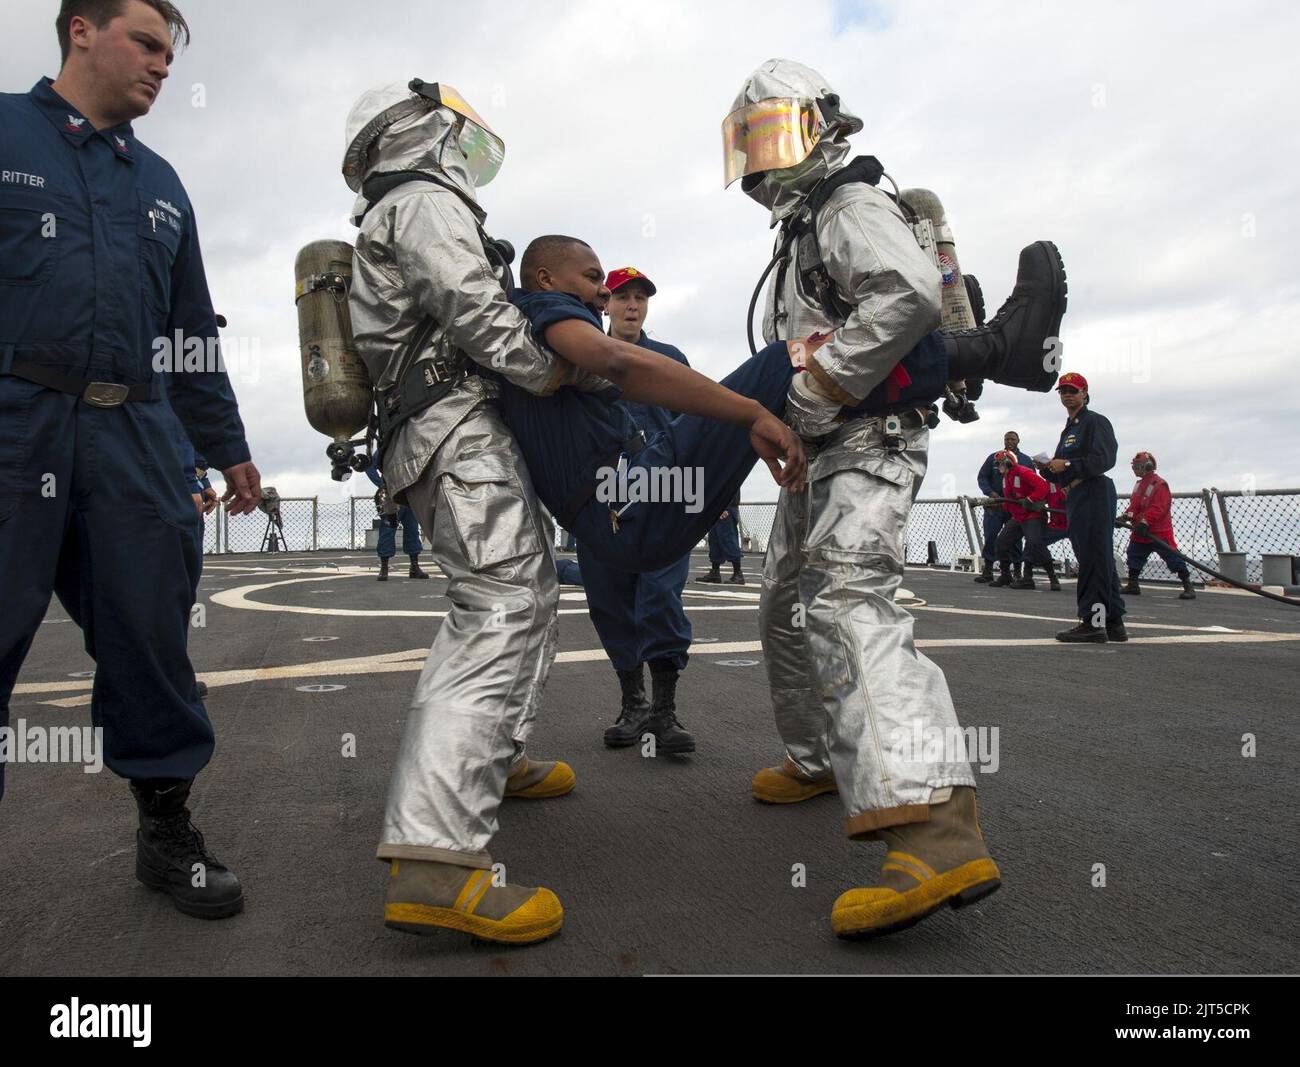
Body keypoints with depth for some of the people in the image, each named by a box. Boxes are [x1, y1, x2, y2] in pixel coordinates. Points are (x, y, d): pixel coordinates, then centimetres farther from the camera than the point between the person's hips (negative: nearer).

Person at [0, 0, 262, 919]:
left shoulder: (160, 181, 23)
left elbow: (194, 333, 23)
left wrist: (229, 449, 20)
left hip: (136, 436, 4)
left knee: (150, 639, 5)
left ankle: (167, 828, 17)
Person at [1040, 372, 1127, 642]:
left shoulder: (1095, 422, -2)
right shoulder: (1068, 429, 27)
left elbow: (1104, 459, -16)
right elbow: (1063, 474, 26)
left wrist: (1067, 465, -15)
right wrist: (1049, 469, 7)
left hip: (1094, 493, -10)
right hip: (1075, 497, 10)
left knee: (1094, 560, -12)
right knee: (1103, 561, 10)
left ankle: (1093, 622, -13)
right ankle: (1113, 622, 14)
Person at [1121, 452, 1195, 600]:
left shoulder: (1159, 484, -14)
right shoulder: (1139, 485, 15)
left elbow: (1159, 508, -23)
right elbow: (1134, 505, 17)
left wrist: (1145, 521, -31)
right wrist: (1126, 516, 0)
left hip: (1159, 531, -9)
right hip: (1140, 531, 9)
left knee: (1172, 557, -10)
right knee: (1134, 554, 13)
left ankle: (1188, 587, -7)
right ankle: (1133, 585, 23)